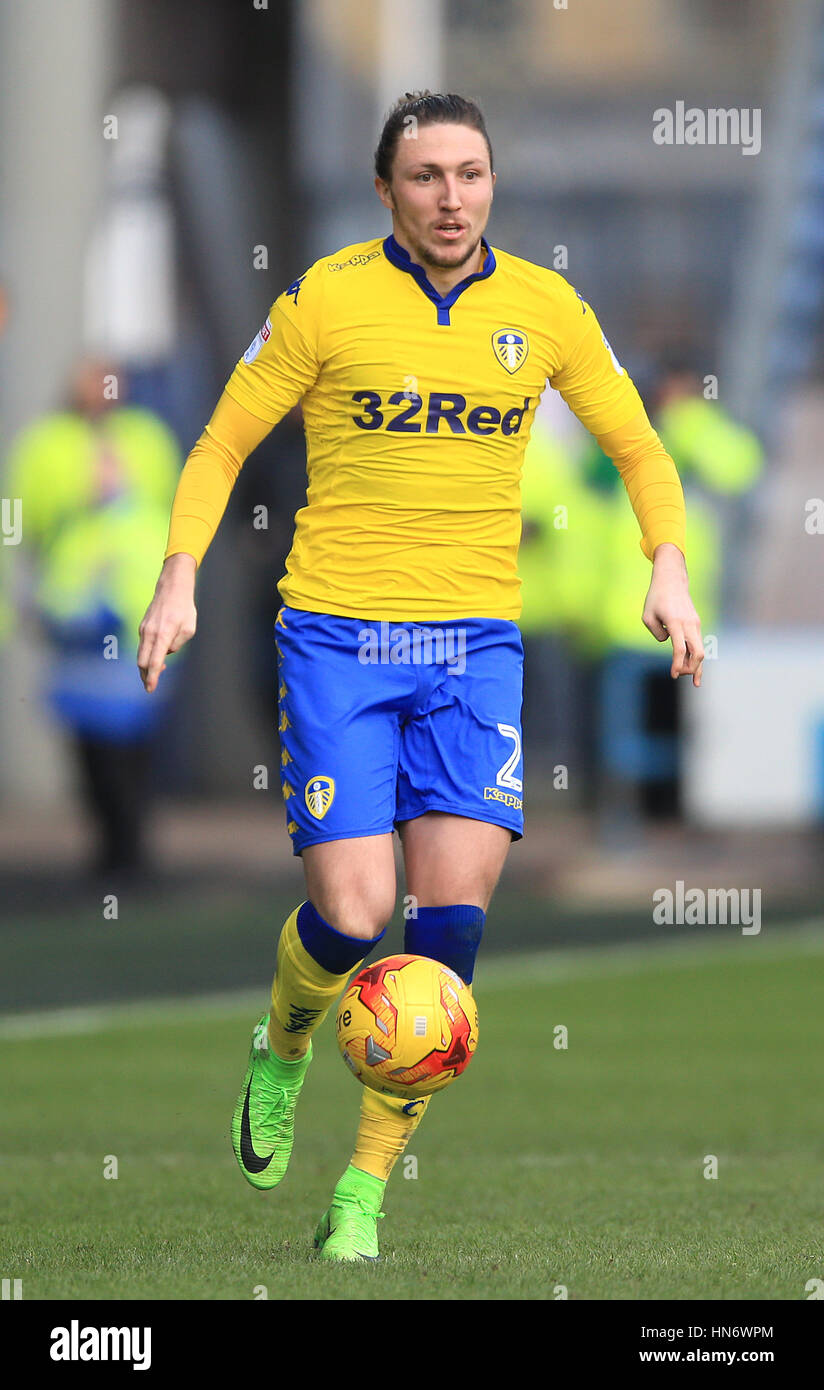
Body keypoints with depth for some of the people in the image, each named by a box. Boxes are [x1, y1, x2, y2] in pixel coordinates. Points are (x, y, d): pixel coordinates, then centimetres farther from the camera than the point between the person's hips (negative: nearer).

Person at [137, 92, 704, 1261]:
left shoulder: (543, 308, 5)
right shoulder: (327, 297, -2)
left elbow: (639, 449, 16)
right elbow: (223, 445, 6)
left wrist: (669, 569, 0)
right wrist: (179, 574, -8)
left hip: (474, 639, 2)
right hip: (335, 636, -2)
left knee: (452, 911, -12)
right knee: (351, 916, -13)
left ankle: (363, 1196, -1)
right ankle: (283, 1050, 25)